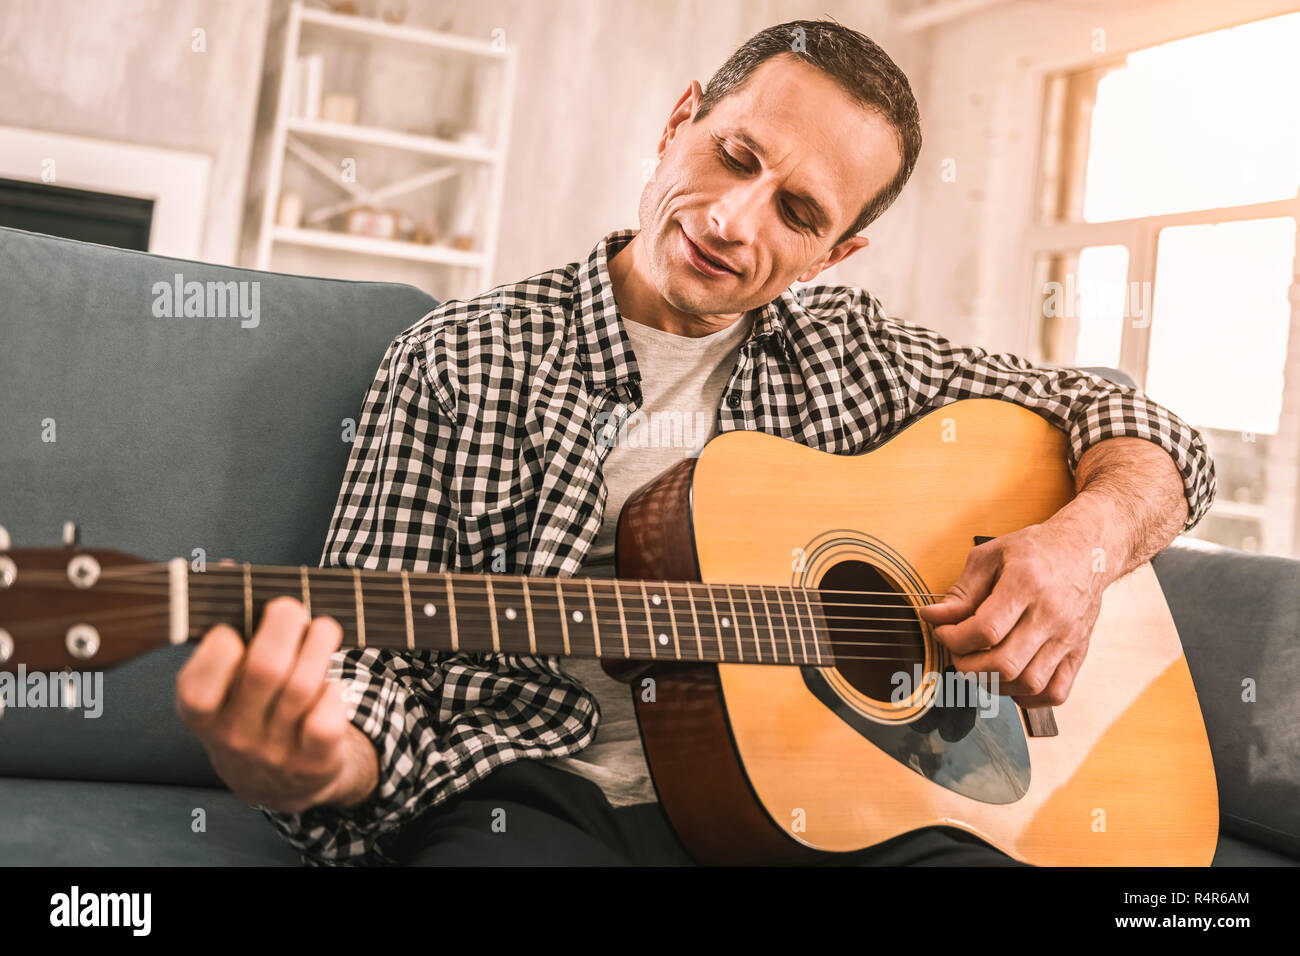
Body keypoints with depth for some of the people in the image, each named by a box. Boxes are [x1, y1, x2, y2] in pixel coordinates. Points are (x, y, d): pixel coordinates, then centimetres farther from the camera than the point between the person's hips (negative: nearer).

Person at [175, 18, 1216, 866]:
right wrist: (298, 773, -22)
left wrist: (1082, 543, -4)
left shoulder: (852, 352, 14)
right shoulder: (461, 361, 4)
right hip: (544, 791, -3)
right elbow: (375, 665, 1)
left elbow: (1154, 438, 19)